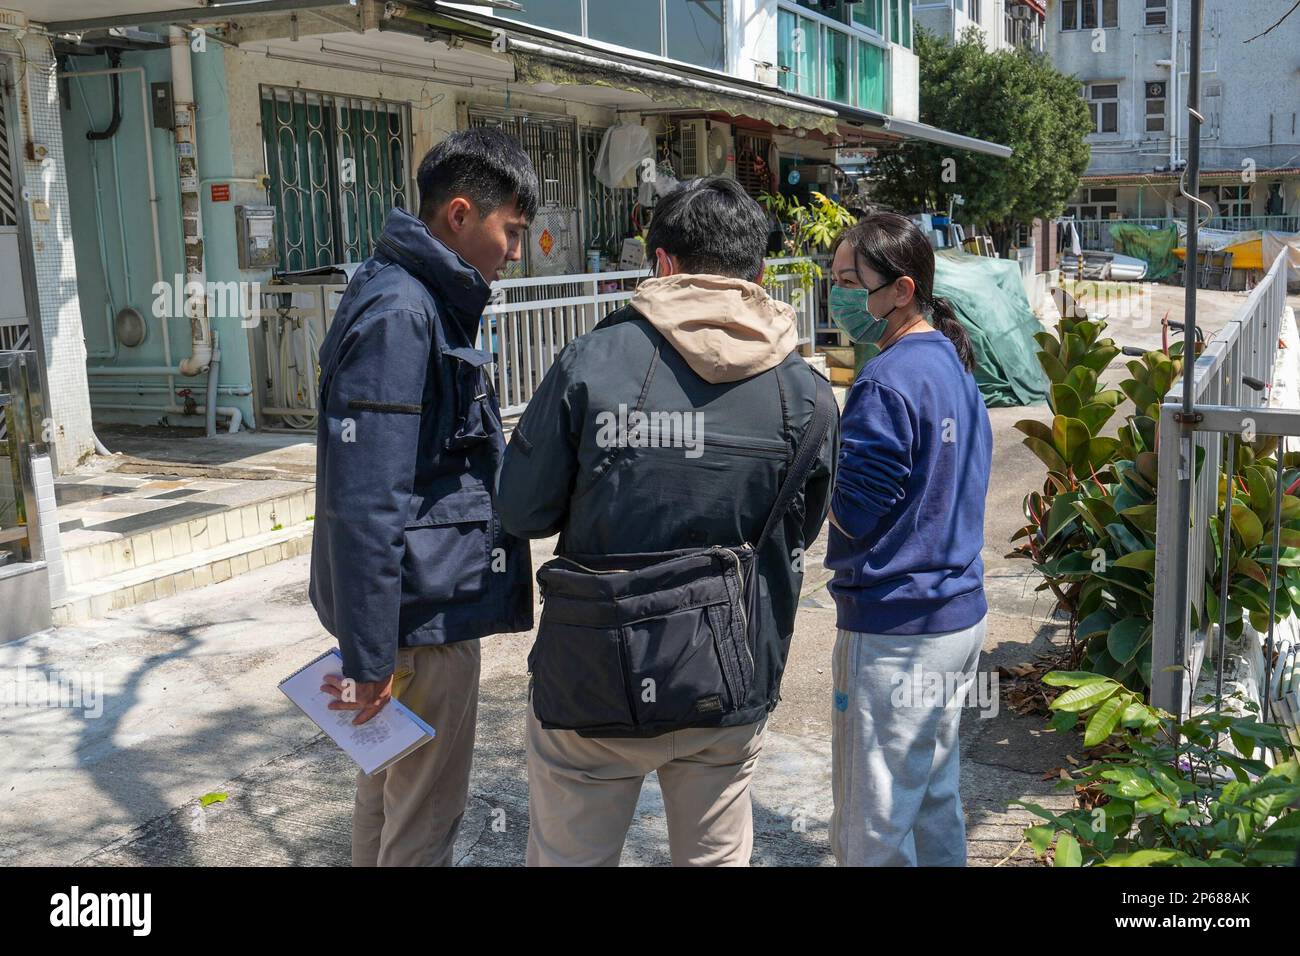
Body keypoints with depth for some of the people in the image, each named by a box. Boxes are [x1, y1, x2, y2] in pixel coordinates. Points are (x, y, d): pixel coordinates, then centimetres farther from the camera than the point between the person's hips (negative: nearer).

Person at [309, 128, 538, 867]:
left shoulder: (431, 304, 12)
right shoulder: (398, 316, -20)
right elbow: (365, 502, -25)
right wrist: (368, 656, -22)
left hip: (426, 605, 10)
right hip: (424, 618, -10)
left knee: (390, 792, 22)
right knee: (424, 820, 3)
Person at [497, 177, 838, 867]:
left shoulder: (591, 362, -14)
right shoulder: (804, 390, -5)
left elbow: (522, 512, -7)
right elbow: (800, 532, 8)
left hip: (596, 682, -2)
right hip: (733, 694, 3)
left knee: (568, 855, 17)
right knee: (716, 856, 20)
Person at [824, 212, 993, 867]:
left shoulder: (887, 382, -19)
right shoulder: (954, 363, 9)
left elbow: (849, 514, -19)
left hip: (895, 631, -10)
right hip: (959, 614, 10)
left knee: (870, 834, 2)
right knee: (934, 800, 21)